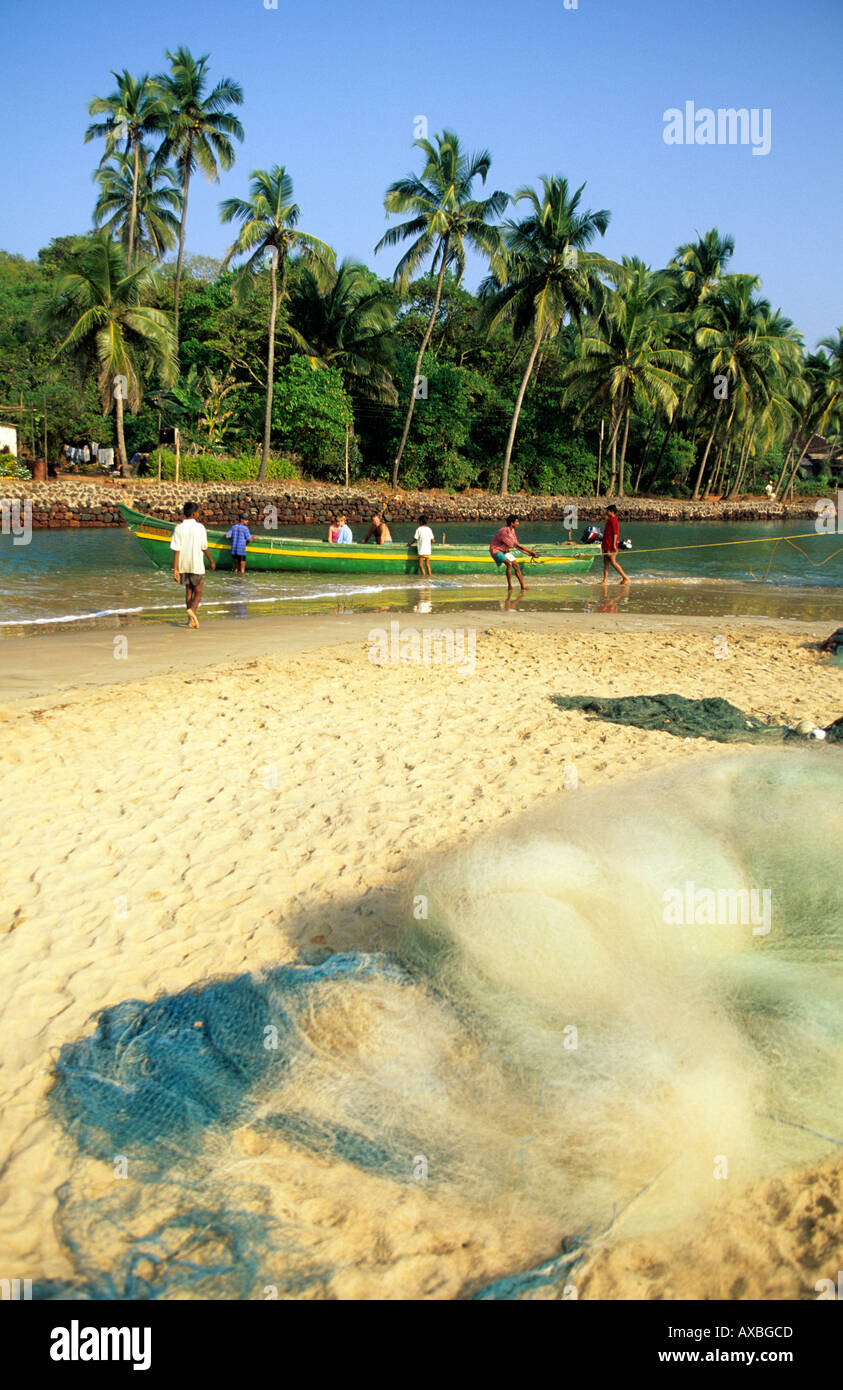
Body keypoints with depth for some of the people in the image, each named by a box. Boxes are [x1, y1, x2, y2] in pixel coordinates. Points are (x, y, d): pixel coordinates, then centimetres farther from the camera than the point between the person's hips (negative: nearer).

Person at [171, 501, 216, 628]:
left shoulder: (179, 528, -4)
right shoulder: (200, 527, -9)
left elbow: (177, 550, -8)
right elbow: (204, 547, -4)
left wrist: (175, 569, -8)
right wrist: (211, 561, 12)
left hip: (184, 565, 3)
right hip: (197, 565, -3)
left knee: (188, 591, 18)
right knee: (198, 593, 6)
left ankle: (191, 620, 20)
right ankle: (192, 610, -23)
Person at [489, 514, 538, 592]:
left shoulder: (512, 530, 2)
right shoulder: (504, 532, -28)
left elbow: (517, 545, 7)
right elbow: (517, 545, -24)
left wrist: (529, 553, 1)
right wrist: (531, 552, -19)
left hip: (505, 551, 9)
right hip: (496, 551, -9)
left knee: (516, 566, 1)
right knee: (509, 564, -30)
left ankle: (523, 587, 7)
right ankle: (509, 586, -23)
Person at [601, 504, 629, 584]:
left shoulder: (613, 520, -13)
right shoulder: (610, 520, 17)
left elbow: (615, 533, -19)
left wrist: (614, 544, -24)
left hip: (611, 545, -10)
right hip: (606, 545, 10)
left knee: (613, 562, -9)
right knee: (605, 562, 7)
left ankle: (625, 577, -4)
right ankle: (605, 580, 8)